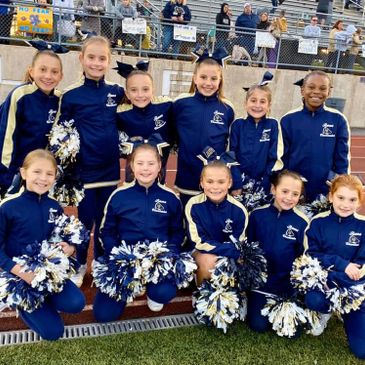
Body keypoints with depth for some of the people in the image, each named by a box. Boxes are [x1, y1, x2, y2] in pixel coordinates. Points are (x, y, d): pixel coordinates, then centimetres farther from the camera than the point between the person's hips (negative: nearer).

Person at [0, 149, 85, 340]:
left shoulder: (55, 207, 0)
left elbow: (65, 238, 13)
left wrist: (70, 247, -11)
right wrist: (18, 270, -24)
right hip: (19, 276, -4)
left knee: (76, 303, -20)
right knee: (52, 330, -11)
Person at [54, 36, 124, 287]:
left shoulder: (115, 92, 2)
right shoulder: (71, 95, -6)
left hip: (110, 169, 3)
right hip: (84, 170, -2)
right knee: (85, 219, 9)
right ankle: (79, 265, 31)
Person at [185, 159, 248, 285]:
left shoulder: (238, 209, -16)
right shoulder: (193, 205, -21)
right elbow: (199, 242, -19)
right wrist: (228, 249, -24)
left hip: (227, 256, 2)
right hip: (201, 252, -2)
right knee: (206, 262, -31)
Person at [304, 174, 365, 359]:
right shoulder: (318, 222, -6)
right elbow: (311, 256, -9)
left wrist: (339, 275, -23)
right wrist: (342, 264, -21)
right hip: (321, 279, 0)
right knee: (314, 301, -36)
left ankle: (345, 312, 22)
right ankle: (330, 309, 1)